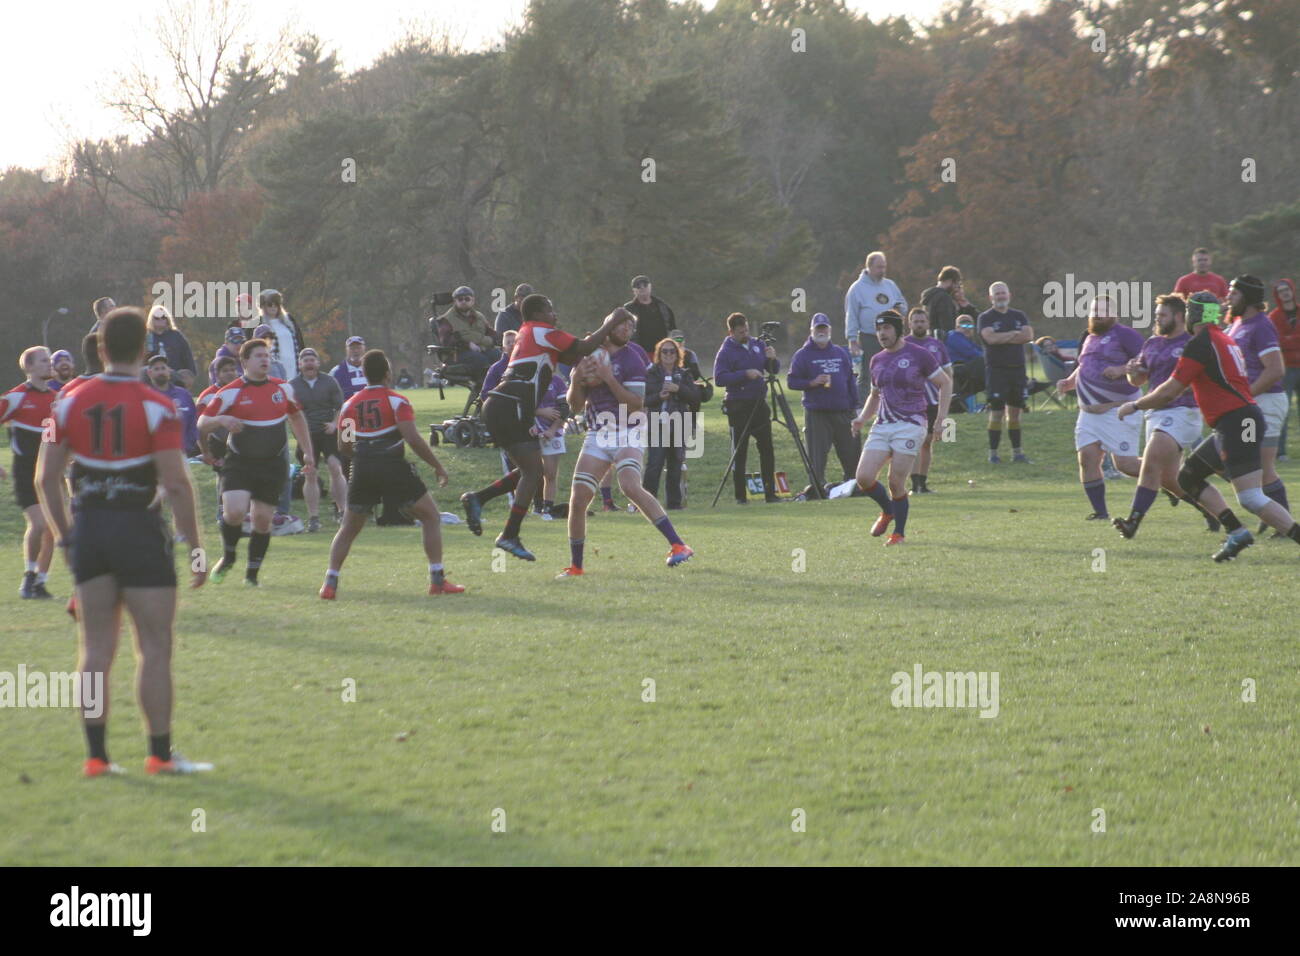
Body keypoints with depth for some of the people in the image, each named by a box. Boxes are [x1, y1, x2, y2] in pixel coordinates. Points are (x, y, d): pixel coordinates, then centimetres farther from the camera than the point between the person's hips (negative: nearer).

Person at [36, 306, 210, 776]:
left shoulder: (71, 405, 2)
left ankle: (96, 755, 9)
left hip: (88, 529, 4)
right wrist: (195, 547, -8)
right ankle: (160, 753, 3)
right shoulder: (156, 408, -10)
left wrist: (65, 536, 14)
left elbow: (47, 480, 4)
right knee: (154, 648, 2)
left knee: (95, 648, 9)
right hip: (139, 530, -4)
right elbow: (176, 485, -15)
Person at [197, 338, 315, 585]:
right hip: (239, 462, -3)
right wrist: (221, 420, -28)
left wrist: (308, 454, 17)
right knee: (234, 511, -20)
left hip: (273, 465, 3)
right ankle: (229, 556, 9)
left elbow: (297, 418, 21)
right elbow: (202, 424, -6)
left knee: (262, 519, 1)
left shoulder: (283, 388, 6)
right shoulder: (230, 392, -6)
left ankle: (252, 573, 16)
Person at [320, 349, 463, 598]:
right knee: (431, 517, 9)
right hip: (394, 469, -4)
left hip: (363, 472, 4)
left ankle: (330, 582, 4)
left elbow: (343, 445, 10)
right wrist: (438, 466, -4)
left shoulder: (350, 405, 7)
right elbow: (413, 439, -14)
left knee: (348, 529, 15)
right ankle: (437, 579, 2)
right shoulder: (396, 401, -6)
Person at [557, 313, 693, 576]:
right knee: (577, 500, -4)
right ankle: (575, 566, 10)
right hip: (597, 436, 5)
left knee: (631, 486, -29)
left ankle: (678, 545, -30)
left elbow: (636, 405, -15)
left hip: (628, 433, -5)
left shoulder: (631, 359, -5)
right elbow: (576, 407, 11)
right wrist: (577, 380, -8)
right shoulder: (587, 356, 10)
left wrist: (608, 378, -21)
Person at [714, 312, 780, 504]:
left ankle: (770, 493, 8)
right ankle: (740, 495, 4)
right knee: (740, 453, -1)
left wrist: (772, 359, -8)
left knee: (767, 449, 3)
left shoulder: (758, 346, 11)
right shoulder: (725, 352, -6)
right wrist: (745, 374, -23)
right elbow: (719, 378, -17)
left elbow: (774, 370, 14)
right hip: (739, 407, -5)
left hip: (759, 404, 5)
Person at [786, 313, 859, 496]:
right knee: (817, 454, -8)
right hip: (816, 414, -4)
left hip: (843, 412, 4)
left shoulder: (841, 353, 16)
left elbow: (851, 380, 19)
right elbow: (791, 381, 0)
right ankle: (817, 487, -6)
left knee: (852, 451, 6)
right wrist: (812, 383, -15)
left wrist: (856, 405, 12)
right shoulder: (802, 355, 3)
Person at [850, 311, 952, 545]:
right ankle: (887, 511, 21)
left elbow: (945, 384, 3)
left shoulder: (918, 355, -3)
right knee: (864, 478, -7)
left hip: (910, 425, -5)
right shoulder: (877, 360, 14)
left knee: (896, 482, -10)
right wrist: (862, 418, 10)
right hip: (882, 426, 5)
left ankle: (899, 532, 6)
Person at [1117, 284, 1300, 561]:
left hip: (1235, 423, -10)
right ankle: (1237, 532, 10)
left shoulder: (1200, 344, -10)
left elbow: (1169, 392, -9)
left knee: (1251, 499, -14)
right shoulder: (1224, 340, 18)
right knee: (1188, 476, 17)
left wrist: (1135, 405, 5)